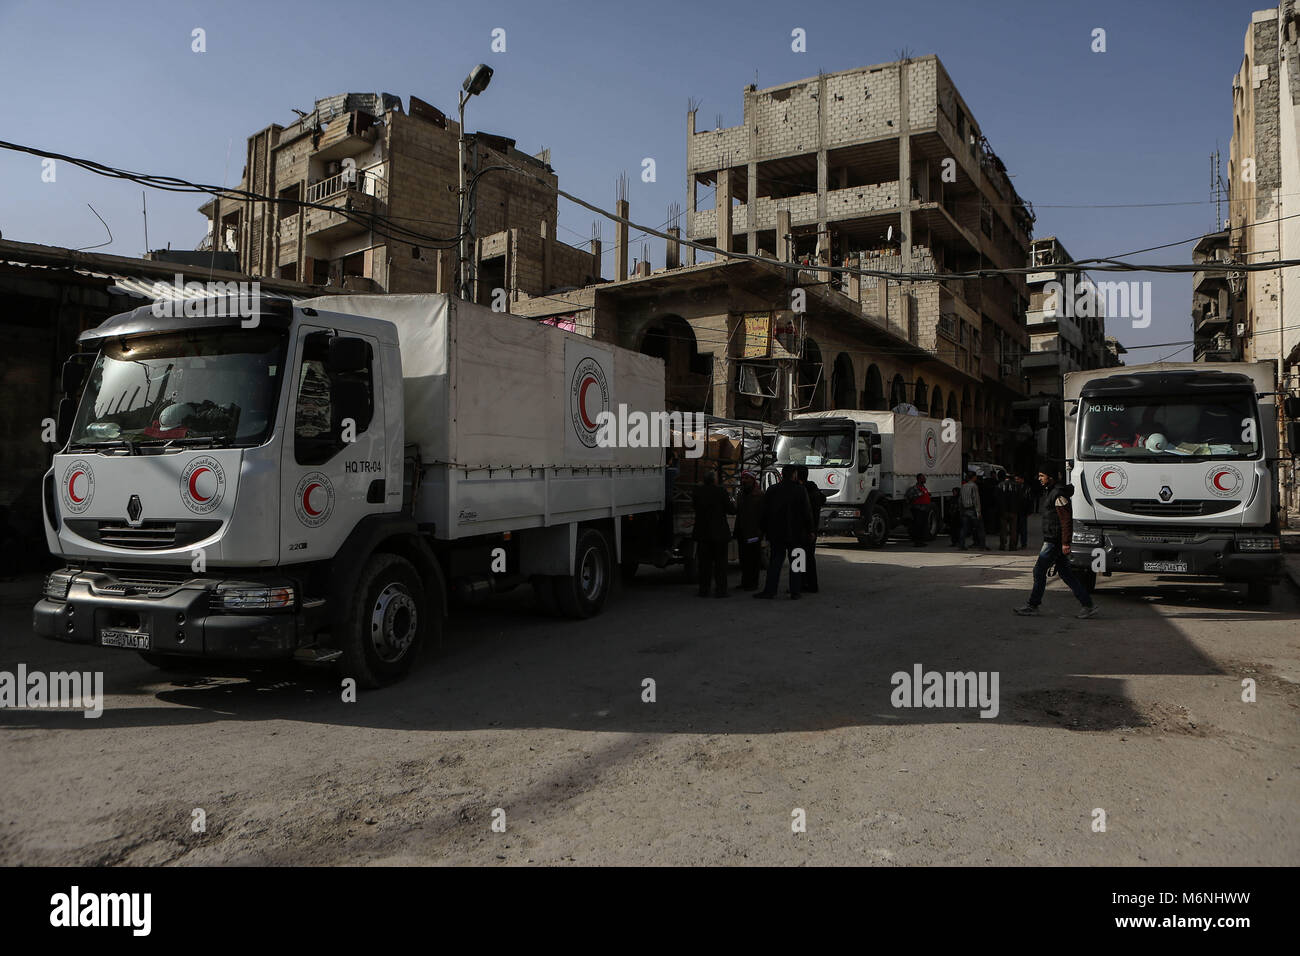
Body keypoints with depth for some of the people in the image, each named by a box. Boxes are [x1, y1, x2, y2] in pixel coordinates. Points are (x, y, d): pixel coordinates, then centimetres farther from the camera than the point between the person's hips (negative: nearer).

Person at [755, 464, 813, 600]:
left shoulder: (772, 490, 3)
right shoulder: (800, 490, -7)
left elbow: (765, 513, 6)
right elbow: (807, 512, -7)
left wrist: (765, 532, 13)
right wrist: (810, 530, 2)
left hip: (776, 533, 3)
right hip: (795, 533, -3)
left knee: (775, 561, 8)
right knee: (795, 562, 5)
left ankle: (769, 590, 5)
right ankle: (794, 592, 6)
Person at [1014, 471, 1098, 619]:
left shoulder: (1059, 494, -16)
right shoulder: (1051, 492, 17)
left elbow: (1067, 520, -21)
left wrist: (1065, 543, -23)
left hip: (1054, 541, -10)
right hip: (1052, 540, 10)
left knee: (1039, 571, -3)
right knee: (1066, 573, 10)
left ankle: (1032, 605, 6)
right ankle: (1088, 605, 11)